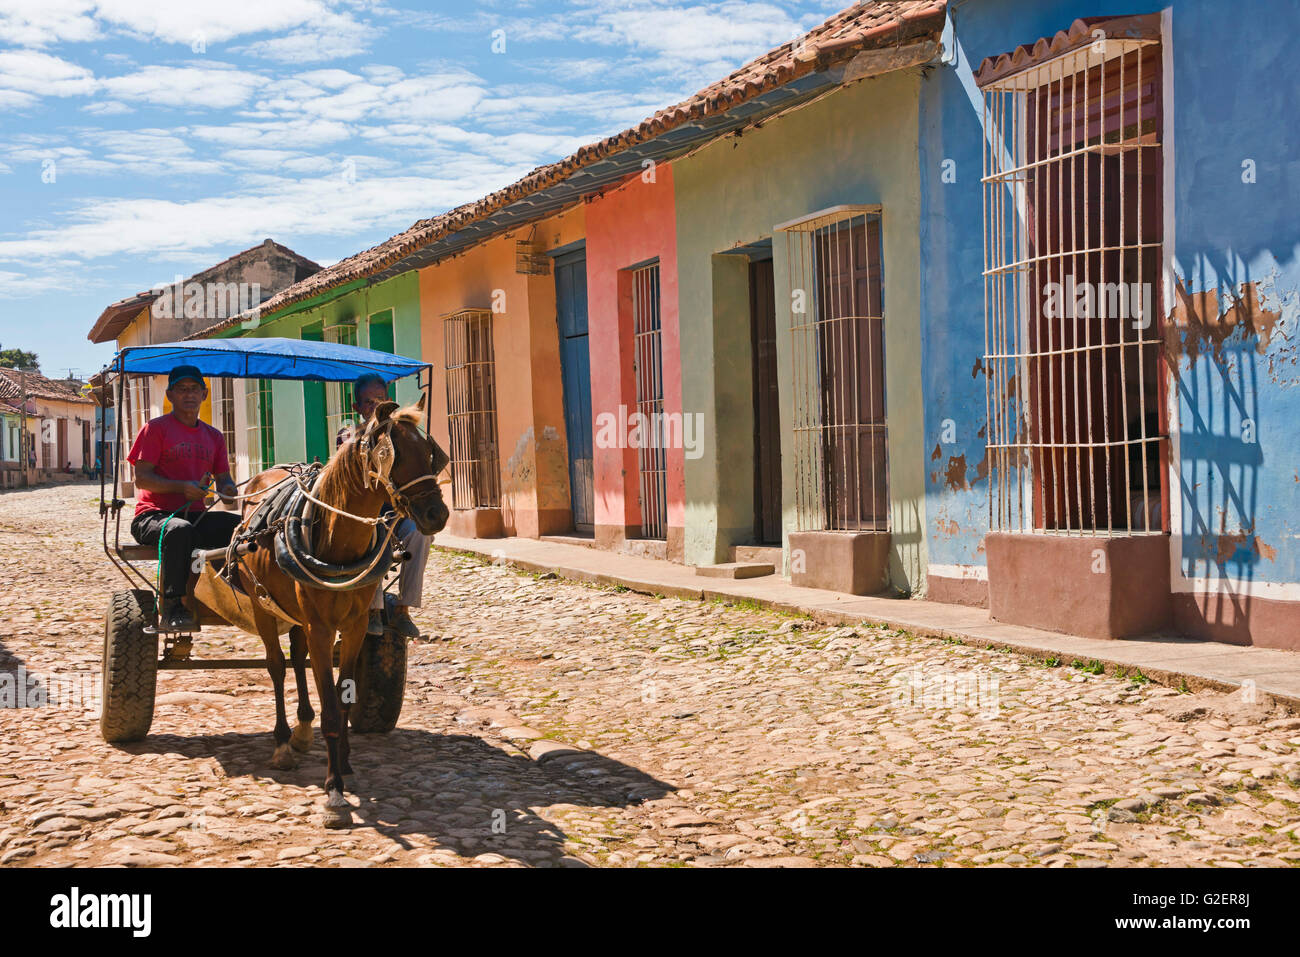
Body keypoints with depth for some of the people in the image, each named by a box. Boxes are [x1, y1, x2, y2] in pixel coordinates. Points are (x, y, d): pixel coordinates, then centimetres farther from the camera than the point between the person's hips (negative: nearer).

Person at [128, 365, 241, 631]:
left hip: (196, 515, 5)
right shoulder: (156, 428, 2)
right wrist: (181, 487, -23)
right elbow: (141, 478, -7)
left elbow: (223, 478, 17)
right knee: (180, 529, -41)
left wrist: (228, 490, -10)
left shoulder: (213, 436, 18)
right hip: (154, 515, -5)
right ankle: (172, 607, -36)